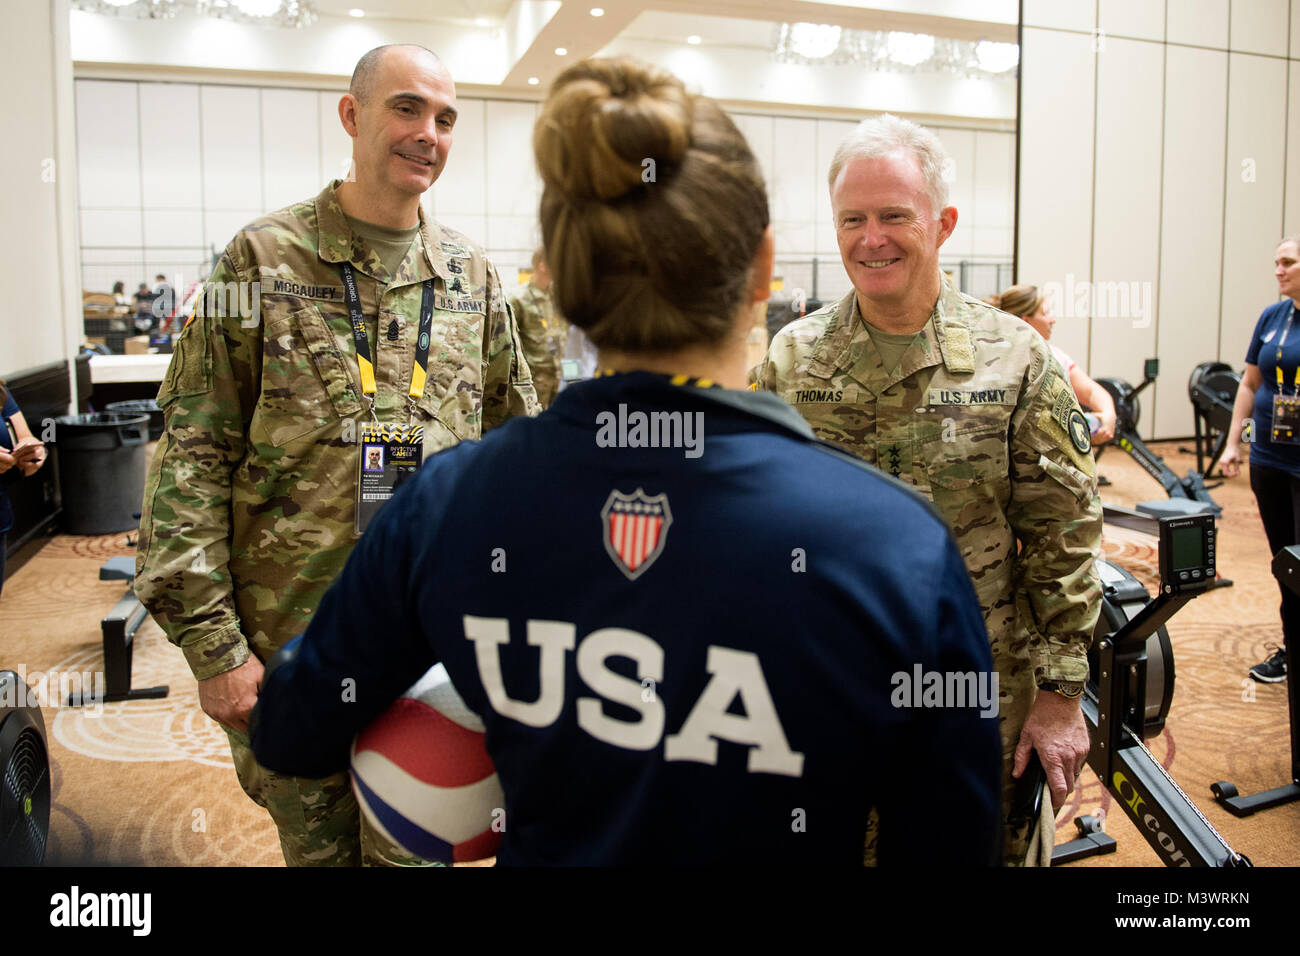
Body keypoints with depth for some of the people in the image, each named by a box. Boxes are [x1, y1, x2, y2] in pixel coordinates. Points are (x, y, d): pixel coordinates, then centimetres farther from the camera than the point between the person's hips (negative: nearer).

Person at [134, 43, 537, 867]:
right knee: (316, 843, 16)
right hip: (290, 635, -2)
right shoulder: (264, 260, -4)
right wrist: (210, 640, -12)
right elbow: (193, 454, -7)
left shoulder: (474, 275, 6)